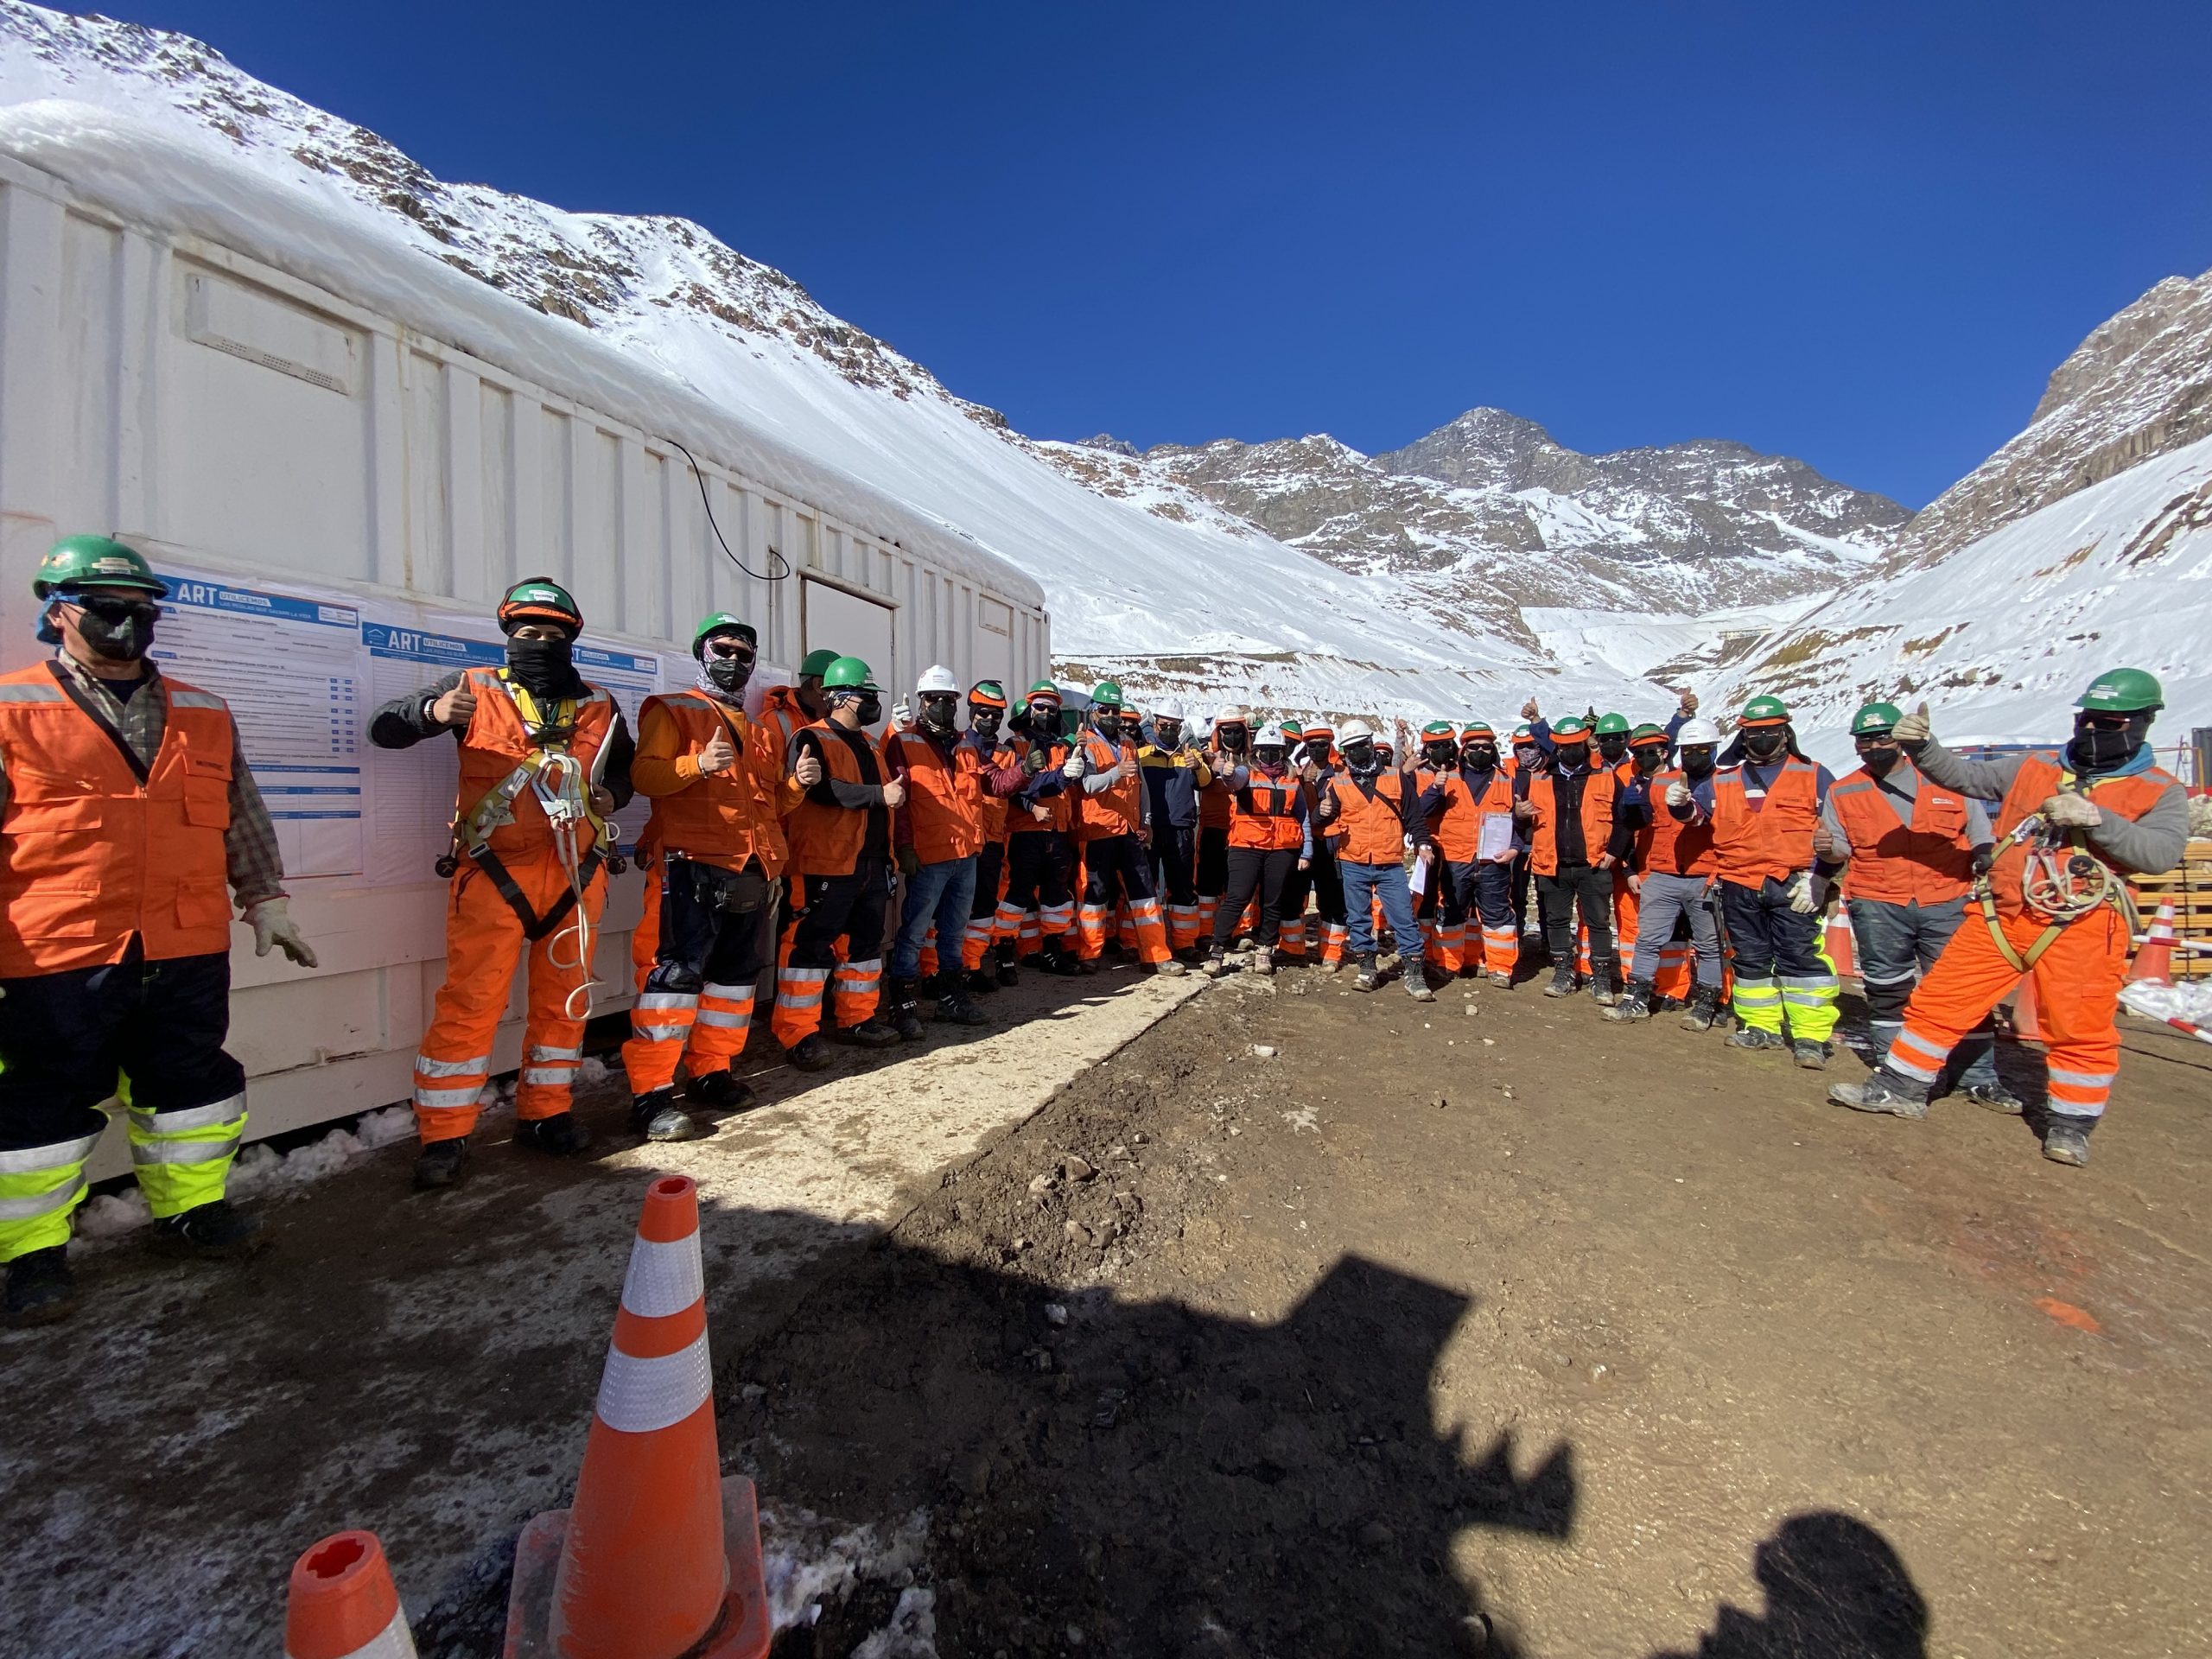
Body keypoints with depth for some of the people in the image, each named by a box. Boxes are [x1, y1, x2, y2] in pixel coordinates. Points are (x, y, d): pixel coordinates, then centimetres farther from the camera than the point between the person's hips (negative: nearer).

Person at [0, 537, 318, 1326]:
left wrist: (265, 900, 12)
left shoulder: (205, 715, 11)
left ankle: (191, 1210, 31)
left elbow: (244, 820, 16)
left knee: (192, 1084, 14)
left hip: (188, 952, 4)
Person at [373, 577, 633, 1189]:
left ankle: (544, 1114, 24)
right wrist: (432, 711, -21)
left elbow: (626, 768, 23)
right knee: (470, 1002, -4)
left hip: (576, 874, 4)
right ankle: (444, 1135, 9)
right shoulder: (476, 690, 3)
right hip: (494, 874, -3)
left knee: (564, 999, 10)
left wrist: (612, 796, 0)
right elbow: (383, 728, 1)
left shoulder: (599, 709, 12)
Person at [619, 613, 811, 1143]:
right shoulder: (672, 711, 5)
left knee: (737, 974, 10)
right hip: (691, 865, -6)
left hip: (755, 870, 7)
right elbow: (643, 775, -9)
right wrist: (697, 763, -25)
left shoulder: (763, 728, 23)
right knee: (676, 973, -10)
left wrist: (797, 784, 5)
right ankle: (651, 1095, -4)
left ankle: (711, 1073, 23)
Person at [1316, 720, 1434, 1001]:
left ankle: (1414, 976, 5)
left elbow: (1412, 816, 9)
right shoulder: (1337, 783, 4)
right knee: (1359, 919, 9)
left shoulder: (1396, 777, 5)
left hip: (1390, 864, -1)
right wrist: (1322, 813, -21)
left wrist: (1422, 842, -4)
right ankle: (1367, 970, 22)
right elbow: (1320, 822, 1)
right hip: (1353, 865, 1)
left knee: (1404, 918, -2)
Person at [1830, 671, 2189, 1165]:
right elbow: (1964, 776, 14)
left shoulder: (2160, 791, 4)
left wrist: (2096, 819, -23)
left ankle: (2072, 1124, 20)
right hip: (2002, 917, 3)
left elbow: (2162, 853, -11)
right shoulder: (2032, 769, 14)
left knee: (2079, 1029, 1)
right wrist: (1922, 747, -3)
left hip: (2081, 926, -3)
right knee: (1940, 1000, 3)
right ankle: (1901, 1088, 14)